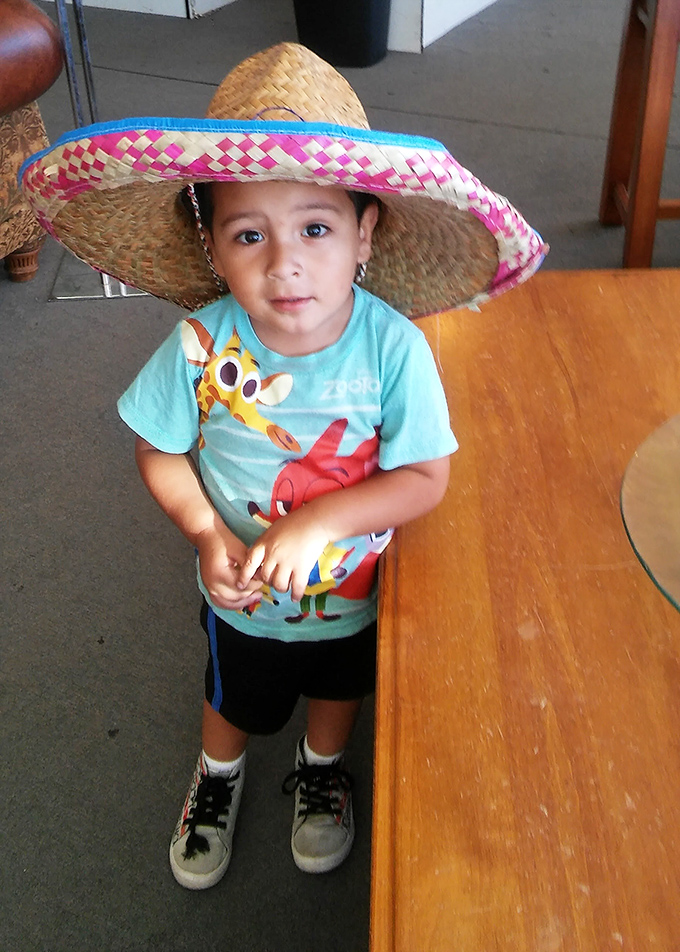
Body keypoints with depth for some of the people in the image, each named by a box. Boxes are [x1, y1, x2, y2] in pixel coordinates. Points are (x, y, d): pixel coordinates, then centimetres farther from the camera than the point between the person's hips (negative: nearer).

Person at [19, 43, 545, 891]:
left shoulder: (393, 346, -30)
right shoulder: (201, 348, -28)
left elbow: (425, 478, -23)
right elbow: (160, 453, -13)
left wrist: (320, 522, -34)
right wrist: (207, 536, -27)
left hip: (355, 588, 0)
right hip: (242, 595, 0)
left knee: (340, 686, 31)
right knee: (233, 696, 29)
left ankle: (322, 769, 66)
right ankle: (217, 777, 64)